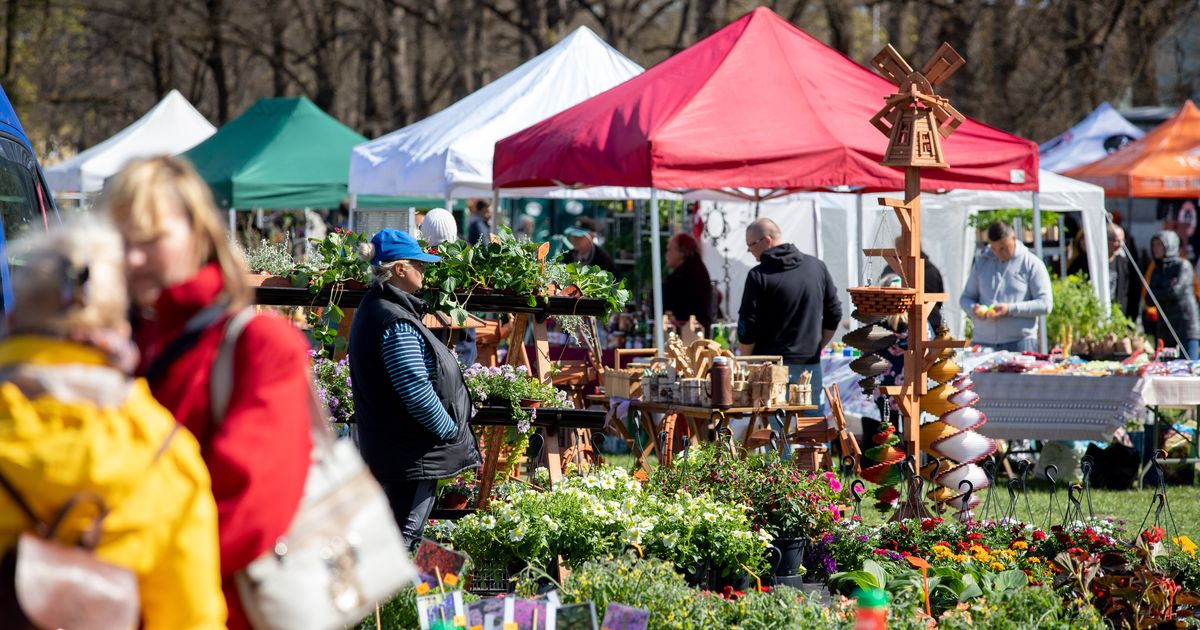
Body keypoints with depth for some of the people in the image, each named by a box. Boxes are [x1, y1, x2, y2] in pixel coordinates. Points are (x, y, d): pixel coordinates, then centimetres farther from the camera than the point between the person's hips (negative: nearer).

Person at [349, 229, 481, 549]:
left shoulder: (373, 310, 13)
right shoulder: (395, 322, -21)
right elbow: (416, 391, -25)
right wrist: (451, 431, -12)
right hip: (411, 452, -11)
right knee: (404, 534, -8)